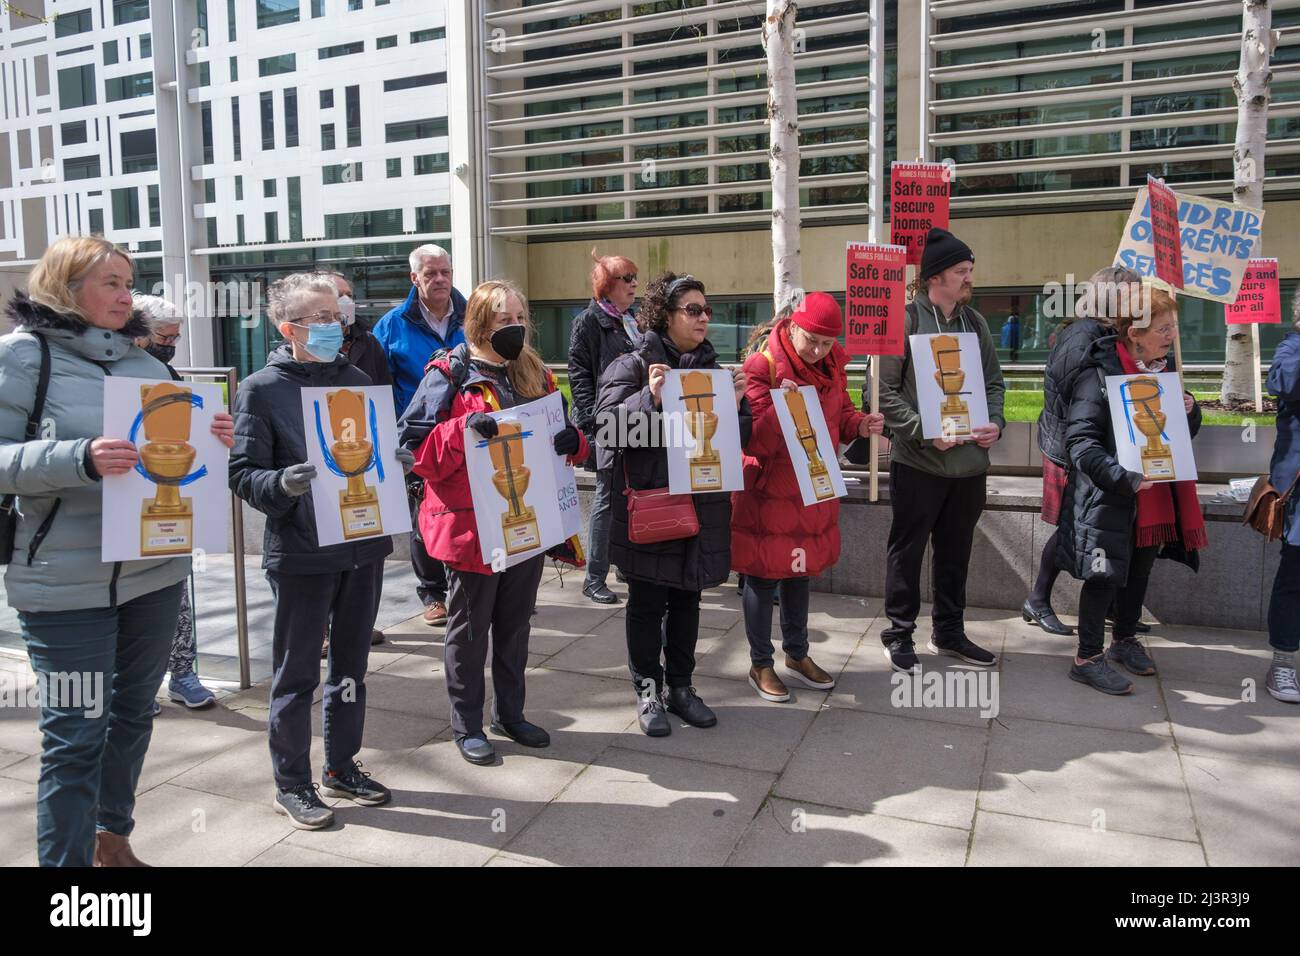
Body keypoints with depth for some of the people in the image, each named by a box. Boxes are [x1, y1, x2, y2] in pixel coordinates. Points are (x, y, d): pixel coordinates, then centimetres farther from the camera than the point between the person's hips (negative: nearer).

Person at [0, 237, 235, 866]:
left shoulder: (144, 361, 11)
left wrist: (211, 438, -5)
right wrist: (80, 458, -28)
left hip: (155, 570, 6)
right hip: (67, 583, -6)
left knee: (132, 715, 18)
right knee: (77, 734, -1)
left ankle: (112, 839, 37)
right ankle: (67, 858, 17)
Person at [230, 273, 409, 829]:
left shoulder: (355, 380, 9)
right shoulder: (261, 390, -7)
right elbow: (243, 474, -10)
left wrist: (394, 461, -4)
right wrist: (282, 483, -28)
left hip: (363, 546, 6)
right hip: (300, 554, -5)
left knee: (351, 666, 17)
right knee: (297, 674, 7)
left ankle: (342, 766, 33)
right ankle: (291, 783, 23)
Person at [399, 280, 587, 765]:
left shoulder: (534, 373, 9)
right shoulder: (449, 375, -8)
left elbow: (556, 437, 15)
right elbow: (415, 447, -13)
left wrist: (571, 440, -8)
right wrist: (463, 428, -27)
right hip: (471, 522, -5)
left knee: (515, 623, 17)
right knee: (469, 627, 8)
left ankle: (510, 713, 32)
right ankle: (467, 725, 23)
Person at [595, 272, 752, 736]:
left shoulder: (713, 368, 11)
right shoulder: (632, 365, -5)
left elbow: (738, 437, 13)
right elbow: (608, 426, -15)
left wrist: (736, 405, -7)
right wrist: (651, 397, -27)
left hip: (702, 502, 5)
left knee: (687, 597, 14)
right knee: (647, 600, 5)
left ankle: (681, 686, 28)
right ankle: (648, 691, 21)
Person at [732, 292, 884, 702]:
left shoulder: (833, 363, 1)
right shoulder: (761, 365, -18)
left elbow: (839, 414, 13)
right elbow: (753, 441, -19)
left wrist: (860, 425, -8)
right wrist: (779, 408, -34)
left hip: (813, 489, 6)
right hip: (768, 491, -6)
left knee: (800, 571, 19)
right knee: (763, 575, 5)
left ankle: (797, 655, 35)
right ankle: (760, 665, 20)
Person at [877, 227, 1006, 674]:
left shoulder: (976, 322, 12)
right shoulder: (905, 320, -8)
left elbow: (994, 381, 17)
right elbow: (887, 391, -10)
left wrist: (995, 422, -2)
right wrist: (924, 432, -20)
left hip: (970, 460, 6)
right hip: (918, 460, -6)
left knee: (956, 550, 16)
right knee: (908, 550, 5)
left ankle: (949, 632, 31)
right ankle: (899, 635, 18)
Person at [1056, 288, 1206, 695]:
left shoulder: (1165, 368, 10)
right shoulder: (1100, 373, -16)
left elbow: (1186, 431, 20)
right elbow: (1080, 439, -24)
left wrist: (1190, 411, -3)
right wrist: (1123, 477, -33)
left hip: (1157, 495, 8)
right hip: (1111, 499, -8)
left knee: (1140, 569, 18)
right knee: (1106, 572, -4)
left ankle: (1125, 640, 37)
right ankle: (1088, 658, 8)